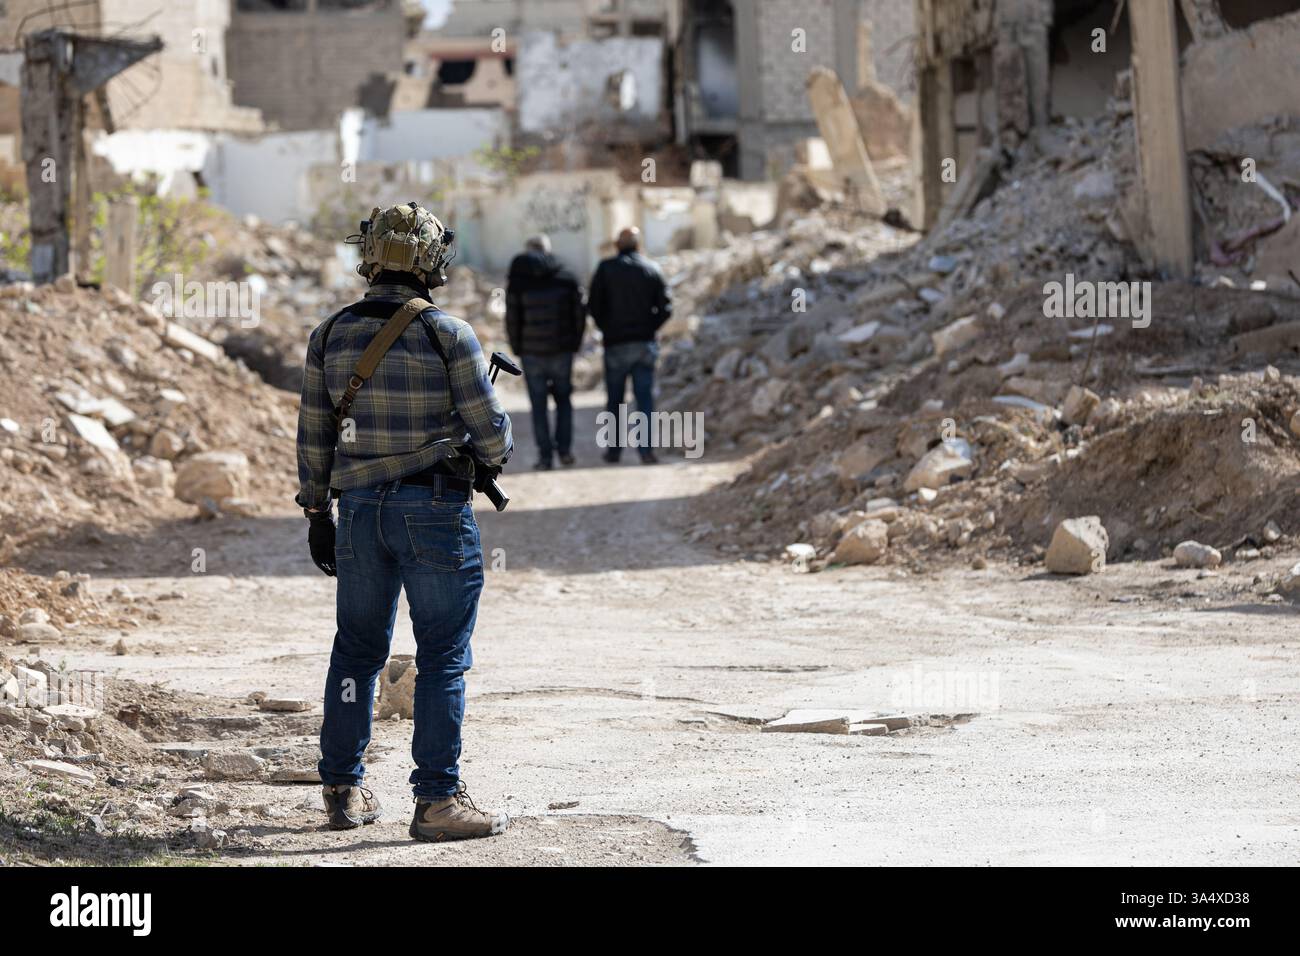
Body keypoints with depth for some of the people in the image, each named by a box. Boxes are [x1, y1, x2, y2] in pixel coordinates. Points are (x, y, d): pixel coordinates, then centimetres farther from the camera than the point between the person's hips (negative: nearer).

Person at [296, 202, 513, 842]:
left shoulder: (330, 335, 4)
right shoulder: (447, 335, -10)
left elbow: (313, 434, 8)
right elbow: (489, 426, -9)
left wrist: (317, 514, 17)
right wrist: (491, 457, 15)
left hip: (360, 508, 5)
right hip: (436, 511, -5)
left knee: (357, 649, 16)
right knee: (443, 658, 1)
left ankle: (343, 791, 20)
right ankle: (437, 801, -1)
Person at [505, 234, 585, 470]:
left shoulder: (517, 282, -3)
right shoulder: (566, 278, 1)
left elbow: (512, 319, -2)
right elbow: (579, 314, 1)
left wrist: (518, 349, 8)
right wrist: (574, 343, 11)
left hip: (532, 352, -1)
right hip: (562, 350, 1)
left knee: (539, 405, 4)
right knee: (563, 398, 16)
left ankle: (546, 456, 2)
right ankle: (564, 449, 8)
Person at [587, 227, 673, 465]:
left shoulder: (606, 268, -3)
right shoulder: (652, 269, 2)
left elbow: (593, 305, -6)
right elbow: (665, 308, -2)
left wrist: (606, 328, 8)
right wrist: (650, 328, 8)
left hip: (616, 344, -1)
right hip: (645, 344, 1)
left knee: (614, 399, 8)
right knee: (645, 396, 2)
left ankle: (613, 450, 12)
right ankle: (646, 449, -6)